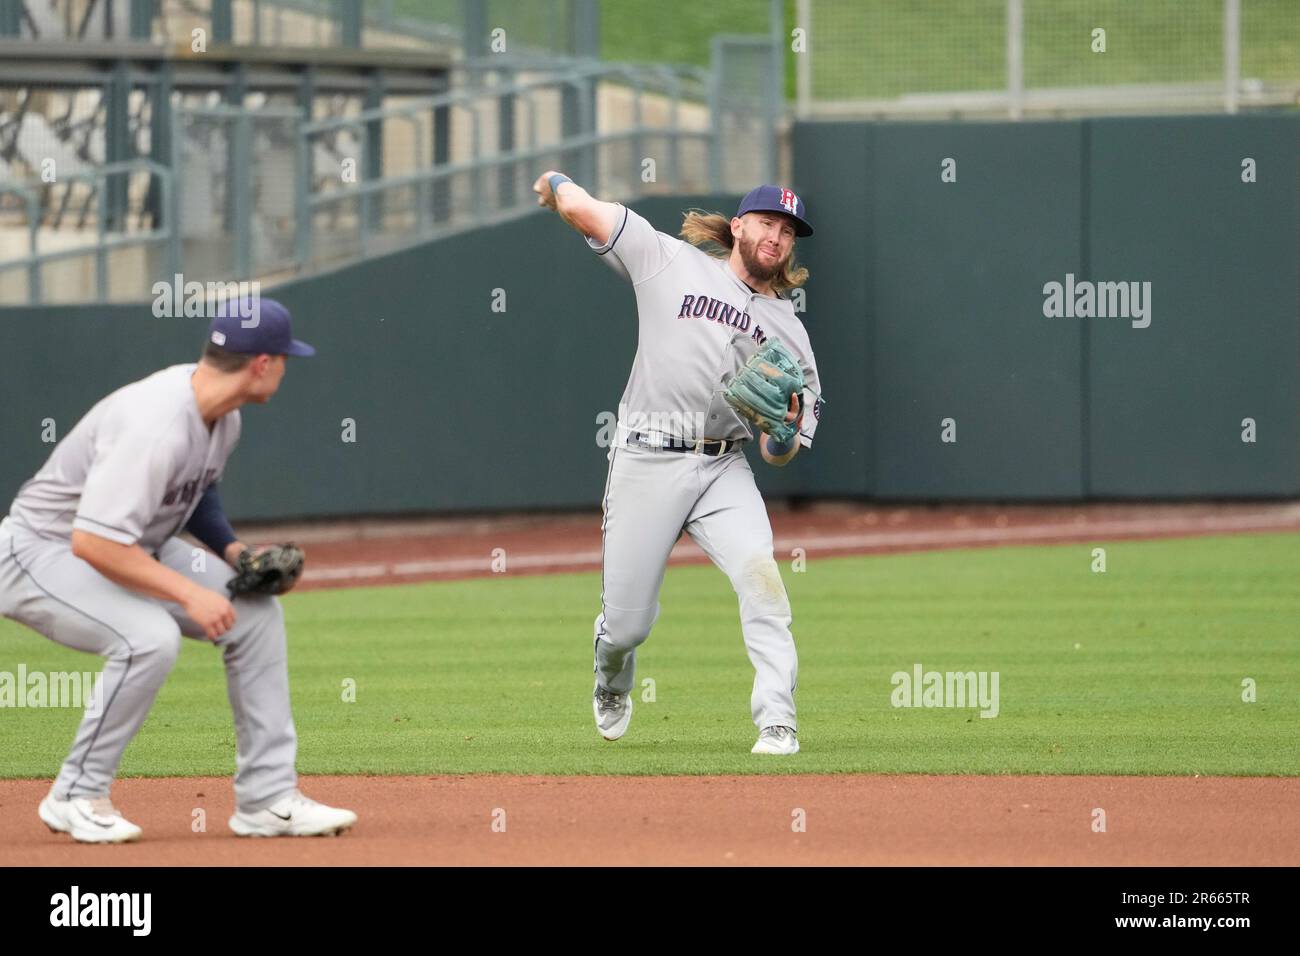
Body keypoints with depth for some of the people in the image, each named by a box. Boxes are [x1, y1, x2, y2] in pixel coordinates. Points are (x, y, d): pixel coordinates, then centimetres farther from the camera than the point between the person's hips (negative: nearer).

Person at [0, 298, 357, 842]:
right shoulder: (156, 426, -33)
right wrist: (189, 593, -32)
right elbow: (93, 543, -37)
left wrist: (233, 550, 0)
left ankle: (267, 797, 4)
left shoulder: (223, 414, -3)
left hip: (125, 547, 10)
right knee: (149, 636, -33)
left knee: (255, 611, -1)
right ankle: (76, 797, -14)